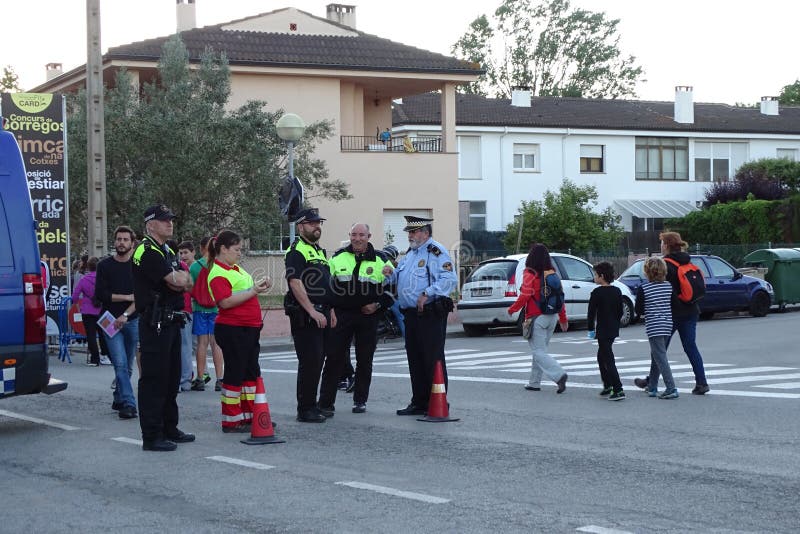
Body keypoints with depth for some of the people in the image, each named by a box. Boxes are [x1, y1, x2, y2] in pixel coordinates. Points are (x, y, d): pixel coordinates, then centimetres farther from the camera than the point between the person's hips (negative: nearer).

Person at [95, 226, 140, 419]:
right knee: (120, 364, -12)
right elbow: (100, 294, -2)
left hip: (132, 321, 1)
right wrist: (127, 297, -8)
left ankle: (119, 399, 24)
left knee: (127, 366, 8)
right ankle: (128, 404, -17)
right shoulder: (105, 265, 4)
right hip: (111, 321, -1)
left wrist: (126, 315, -13)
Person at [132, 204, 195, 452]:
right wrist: (180, 277, 2)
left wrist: (179, 279, -9)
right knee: (153, 378, -7)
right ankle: (151, 436, -5)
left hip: (171, 322, 10)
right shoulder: (147, 252, -12)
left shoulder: (169, 252, 20)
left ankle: (169, 429, 24)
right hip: (155, 323, -10)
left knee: (171, 378, 15)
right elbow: (177, 281, -19)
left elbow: (189, 283, 12)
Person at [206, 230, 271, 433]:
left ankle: (250, 416, 22)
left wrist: (258, 286, 7)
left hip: (249, 328, 10)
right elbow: (226, 302, -25)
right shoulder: (218, 273, -15)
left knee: (252, 371, 14)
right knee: (235, 372, -3)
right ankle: (231, 421, 4)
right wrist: (253, 291, -21)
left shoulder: (235, 268, 15)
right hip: (232, 330, -10)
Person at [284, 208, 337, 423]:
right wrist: (312, 311, -23)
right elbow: (296, 284, -19)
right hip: (304, 316, -9)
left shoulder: (319, 250, 20)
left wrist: (330, 310, 20)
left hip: (321, 314, 9)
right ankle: (305, 409, -4)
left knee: (317, 362, 12)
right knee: (309, 362, -9)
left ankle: (312, 405, 19)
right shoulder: (296, 251, -10)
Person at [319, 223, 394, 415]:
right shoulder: (338, 257, 6)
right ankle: (325, 402, -1)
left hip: (368, 316, 0)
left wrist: (379, 305, -4)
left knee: (365, 361, 5)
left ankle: (360, 401, 17)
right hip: (341, 315, 0)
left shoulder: (380, 260, 4)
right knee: (334, 358, -4)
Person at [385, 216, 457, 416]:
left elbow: (450, 279, -21)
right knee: (415, 360, 12)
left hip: (430, 314, -10)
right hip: (411, 315, 10)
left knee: (433, 359, -6)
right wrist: (392, 274, 8)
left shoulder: (435, 252, -11)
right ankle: (419, 403, 20)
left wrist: (427, 294, -24)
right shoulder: (411, 253, 19)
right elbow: (402, 278, 30)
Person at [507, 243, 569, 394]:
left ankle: (559, 375, -22)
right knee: (539, 350, 17)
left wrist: (511, 309, 0)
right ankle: (534, 383, 22)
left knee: (539, 352, -4)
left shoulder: (530, 274, -12)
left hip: (537, 318, -7)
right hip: (552, 317, 7)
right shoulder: (552, 274, 8)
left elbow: (524, 296, -16)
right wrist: (563, 319, 17)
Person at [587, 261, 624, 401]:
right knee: (601, 357, 23)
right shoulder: (617, 291, 6)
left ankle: (618, 390, -15)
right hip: (613, 330, 8)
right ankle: (608, 386, 26)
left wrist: (591, 329, -2)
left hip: (602, 331, -8)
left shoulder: (597, 293, -14)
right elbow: (620, 311, 12)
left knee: (608, 360, -8)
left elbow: (591, 313, -12)